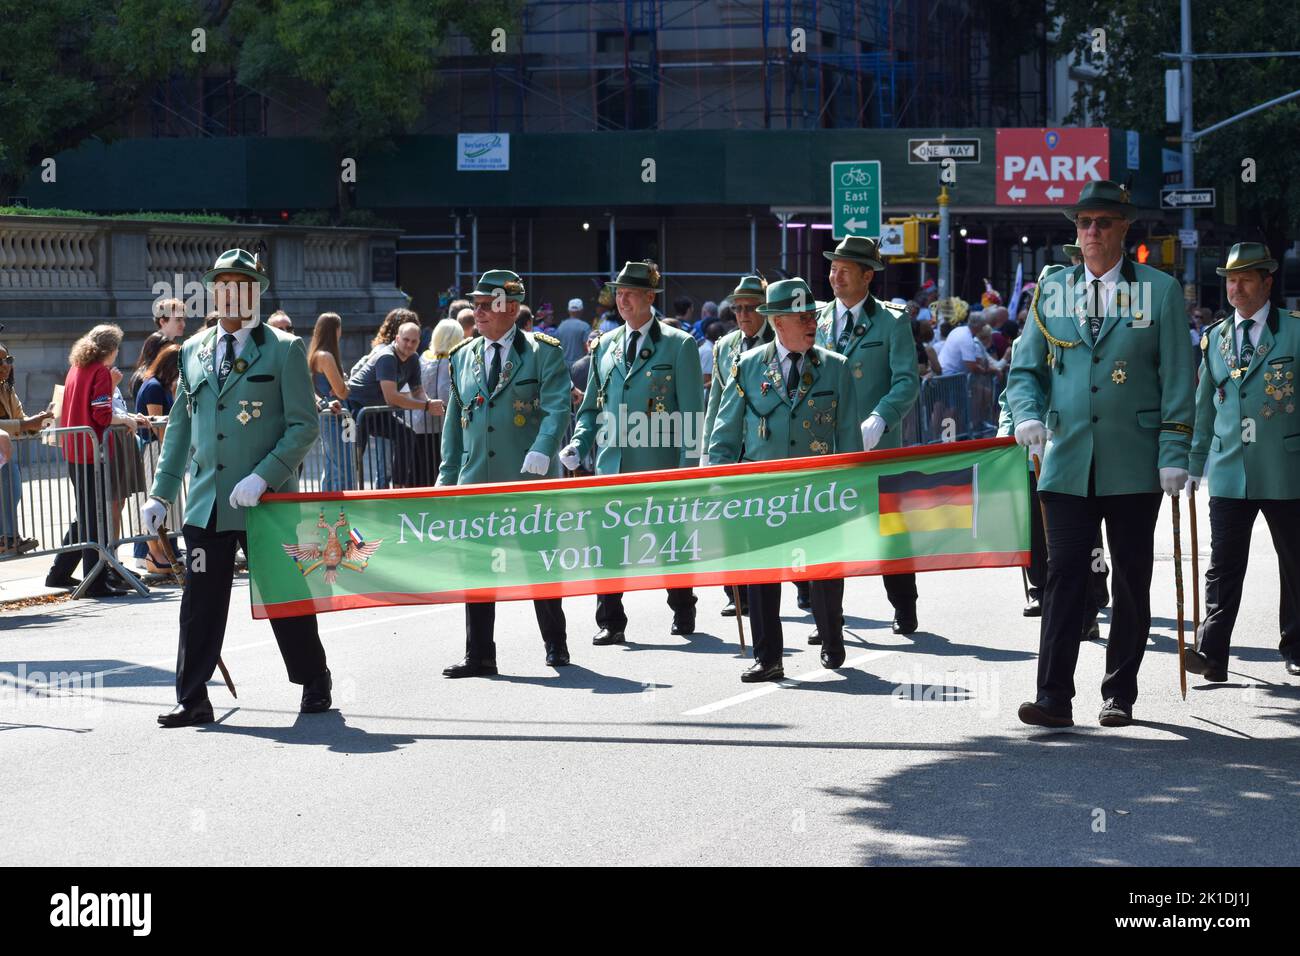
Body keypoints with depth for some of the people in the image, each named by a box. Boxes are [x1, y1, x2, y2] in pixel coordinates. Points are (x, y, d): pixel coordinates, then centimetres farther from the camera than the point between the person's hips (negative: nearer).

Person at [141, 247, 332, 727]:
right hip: (207, 502, 4)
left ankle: (315, 682, 25)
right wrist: (162, 493, 11)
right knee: (200, 601, 1)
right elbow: (180, 426, 17)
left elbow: (304, 425, -6)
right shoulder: (193, 351, 12)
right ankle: (192, 699, 6)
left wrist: (263, 477, -18)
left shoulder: (284, 349, -2)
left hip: (267, 501, -4)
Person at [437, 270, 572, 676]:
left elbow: (556, 408, -12)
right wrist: (447, 476, 12)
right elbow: (454, 422, 17)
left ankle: (556, 644, 24)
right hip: (477, 481, 4)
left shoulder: (543, 352, -2)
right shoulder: (462, 358, 13)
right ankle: (479, 656, 6)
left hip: (529, 481, -4)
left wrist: (541, 453, -28)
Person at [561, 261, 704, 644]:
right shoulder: (605, 345, 13)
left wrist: (687, 468, -10)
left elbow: (692, 412, -4)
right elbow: (591, 406, 17)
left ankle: (683, 612, 26)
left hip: (660, 466, -3)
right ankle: (610, 622, 3)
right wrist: (577, 446, 0)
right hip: (611, 465, 3)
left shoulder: (679, 345, -1)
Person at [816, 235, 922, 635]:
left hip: (878, 442, -3)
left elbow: (907, 381, -8)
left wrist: (877, 421, -23)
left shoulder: (892, 322, -2)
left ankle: (904, 611, 21)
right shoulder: (818, 320, 9)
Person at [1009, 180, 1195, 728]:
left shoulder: (1161, 291, 4)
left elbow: (1176, 381, 1)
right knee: (1064, 576, -5)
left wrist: (1174, 455, -6)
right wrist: (1027, 414, -9)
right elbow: (1025, 368, 12)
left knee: (1131, 581, 5)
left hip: (1134, 466, -1)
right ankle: (1054, 697, -6)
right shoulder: (1051, 289, 9)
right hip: (1067, 462, 1)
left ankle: (1120, 694, 15)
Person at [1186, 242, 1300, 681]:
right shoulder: (1214, 339, 12)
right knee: (1223, 566, -4)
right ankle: (1212, 653, -8)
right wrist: (1194, 464, 15)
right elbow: (1204, 408, 18)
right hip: (1229, 472, 2)